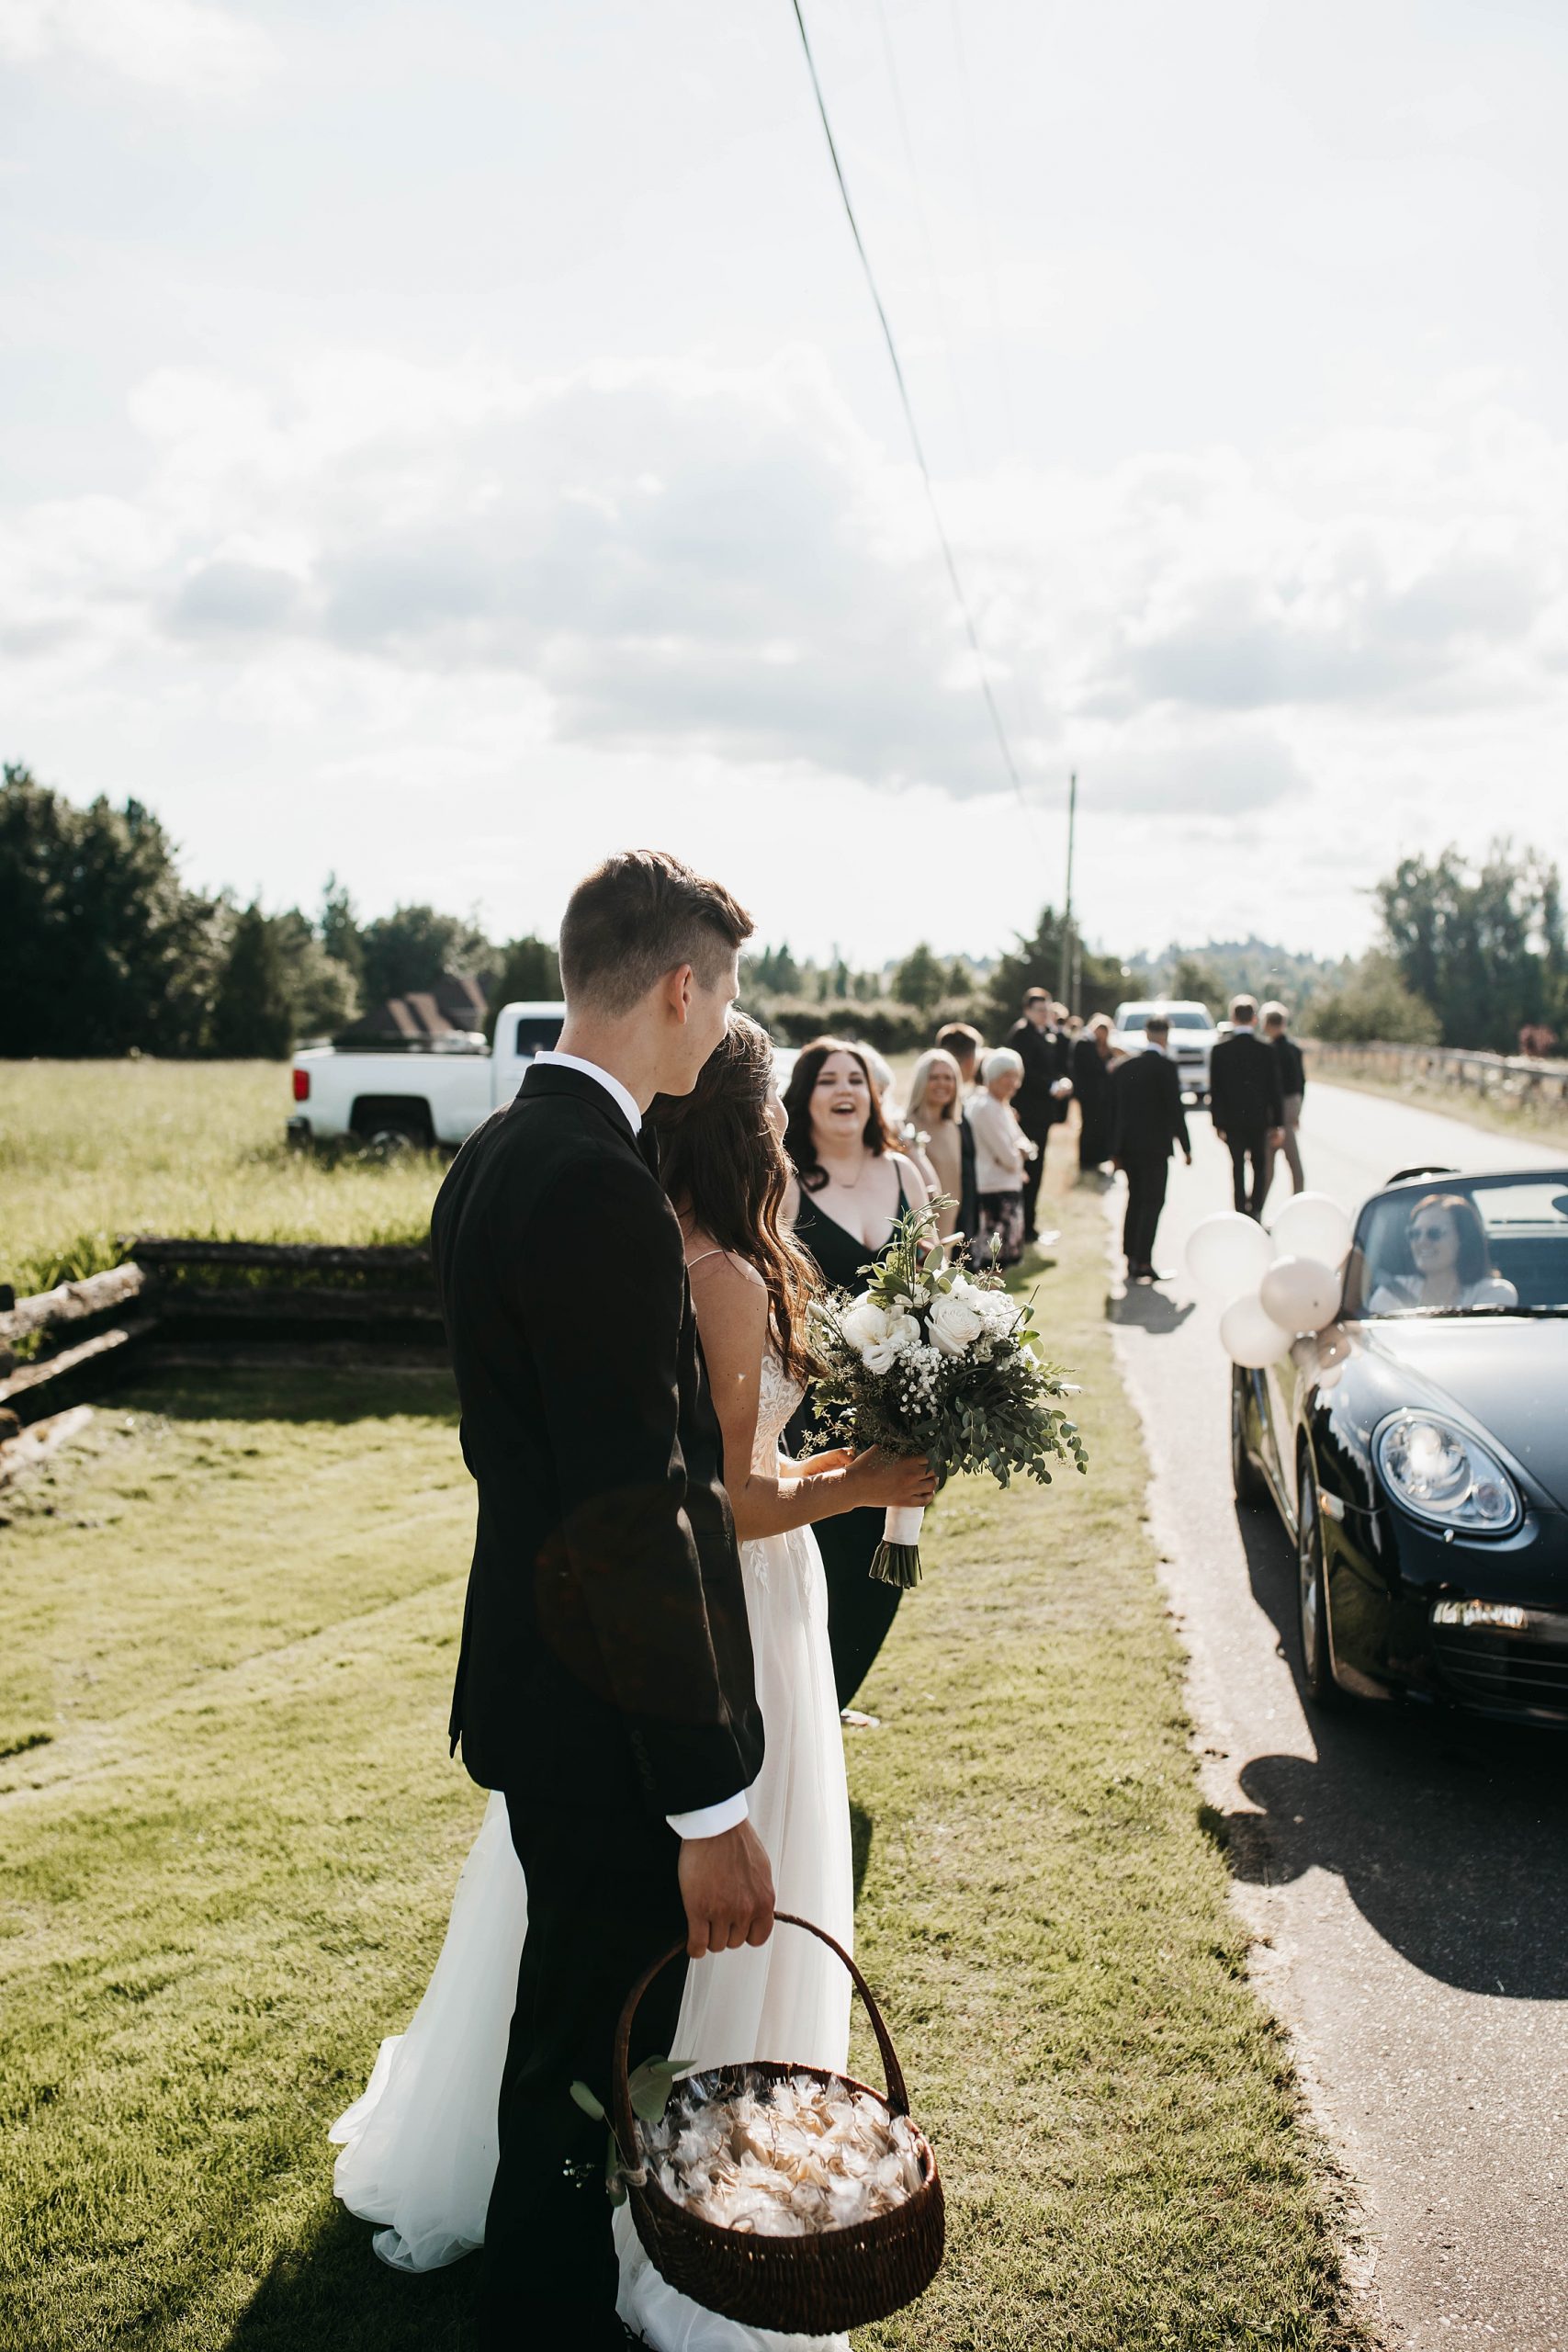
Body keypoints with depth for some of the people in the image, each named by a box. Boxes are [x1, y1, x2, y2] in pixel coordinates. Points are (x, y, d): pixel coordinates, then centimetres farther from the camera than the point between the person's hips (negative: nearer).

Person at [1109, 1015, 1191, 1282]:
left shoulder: (1123, 1066, 8)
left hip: (1128, 1146, 6)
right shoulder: (1166, 1066, -10)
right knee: (1152, 1202, -3)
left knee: (1135, 1200, 15)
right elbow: (1175, 1109, -11)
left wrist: (1116, 1150, 17)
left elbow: (1114, 1109, 11)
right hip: (1154, 1145, -6)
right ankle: (1144, 1262, -7)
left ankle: (1131, 1259, 17)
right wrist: (1186, 1147, -2)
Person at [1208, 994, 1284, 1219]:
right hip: (1259, 1119, 0)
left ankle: (1242, 1215, 9)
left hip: (1231, 1120, 0)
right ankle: (1255, 1210, 2)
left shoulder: (1220, 1050, -5)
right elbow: (1275, 1090, -3)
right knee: (1260, 1165, 14)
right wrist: (1278, 1124, 3)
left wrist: (1218, 1123, 5)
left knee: (1237, 1167, 8)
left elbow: (1214, 1090, -2)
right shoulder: (1266, 1050, -7)